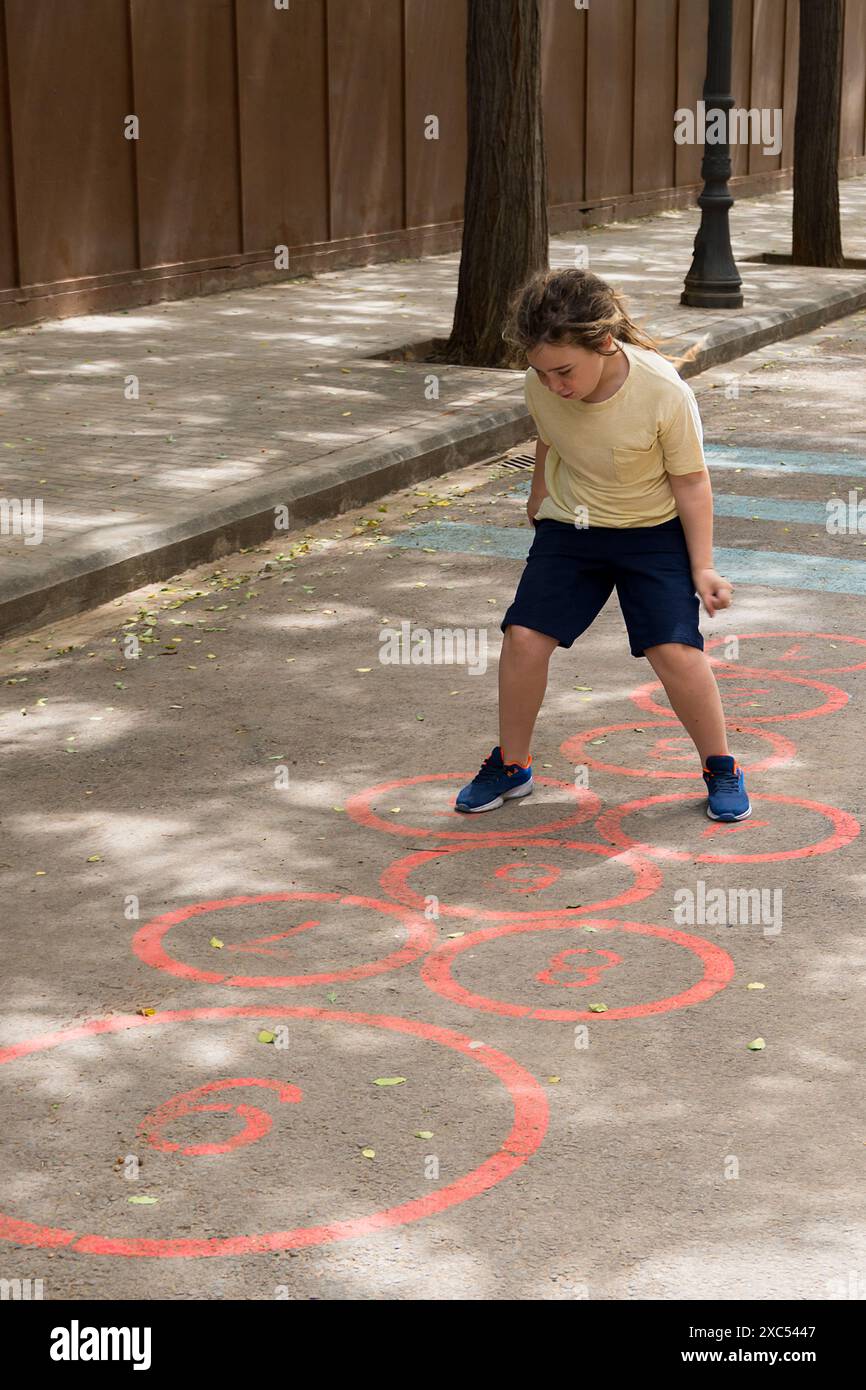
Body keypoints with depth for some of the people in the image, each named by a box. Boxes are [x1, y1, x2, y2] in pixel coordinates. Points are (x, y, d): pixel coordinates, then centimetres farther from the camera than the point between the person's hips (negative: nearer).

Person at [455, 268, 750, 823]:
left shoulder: (665, 392, -28)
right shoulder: (540, 387, -17)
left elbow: (691, 481, -15)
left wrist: (702, 568, -15)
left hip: (654, 531, -3)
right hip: (570, 528, 3)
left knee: (675, 649, -14)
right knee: (524, 636, -8)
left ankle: (721, 770, 9)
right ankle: (511, 766, 13)